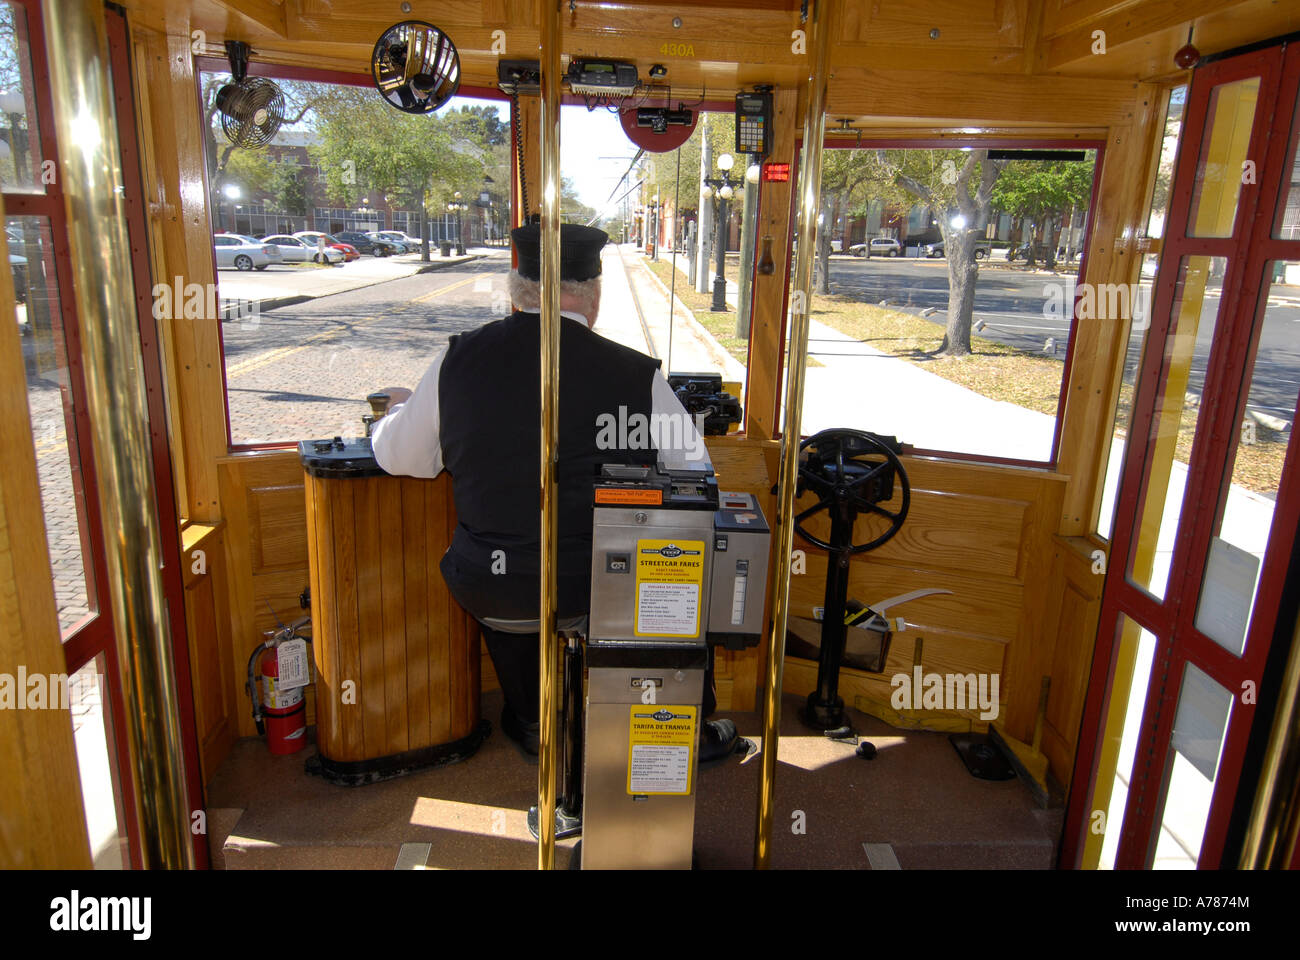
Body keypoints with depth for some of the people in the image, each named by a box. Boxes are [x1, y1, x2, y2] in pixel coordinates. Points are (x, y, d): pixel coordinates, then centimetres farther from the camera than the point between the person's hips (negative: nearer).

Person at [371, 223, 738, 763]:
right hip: (610, 592, -2)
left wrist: (398, 409, 30)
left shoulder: (458, 360, -6)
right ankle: (691, 734, 41)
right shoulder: (637, 374, -12)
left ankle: (532, 724, 50)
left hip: (491, 595, 3)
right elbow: (696, 474, 0)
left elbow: (398, 457, 7)